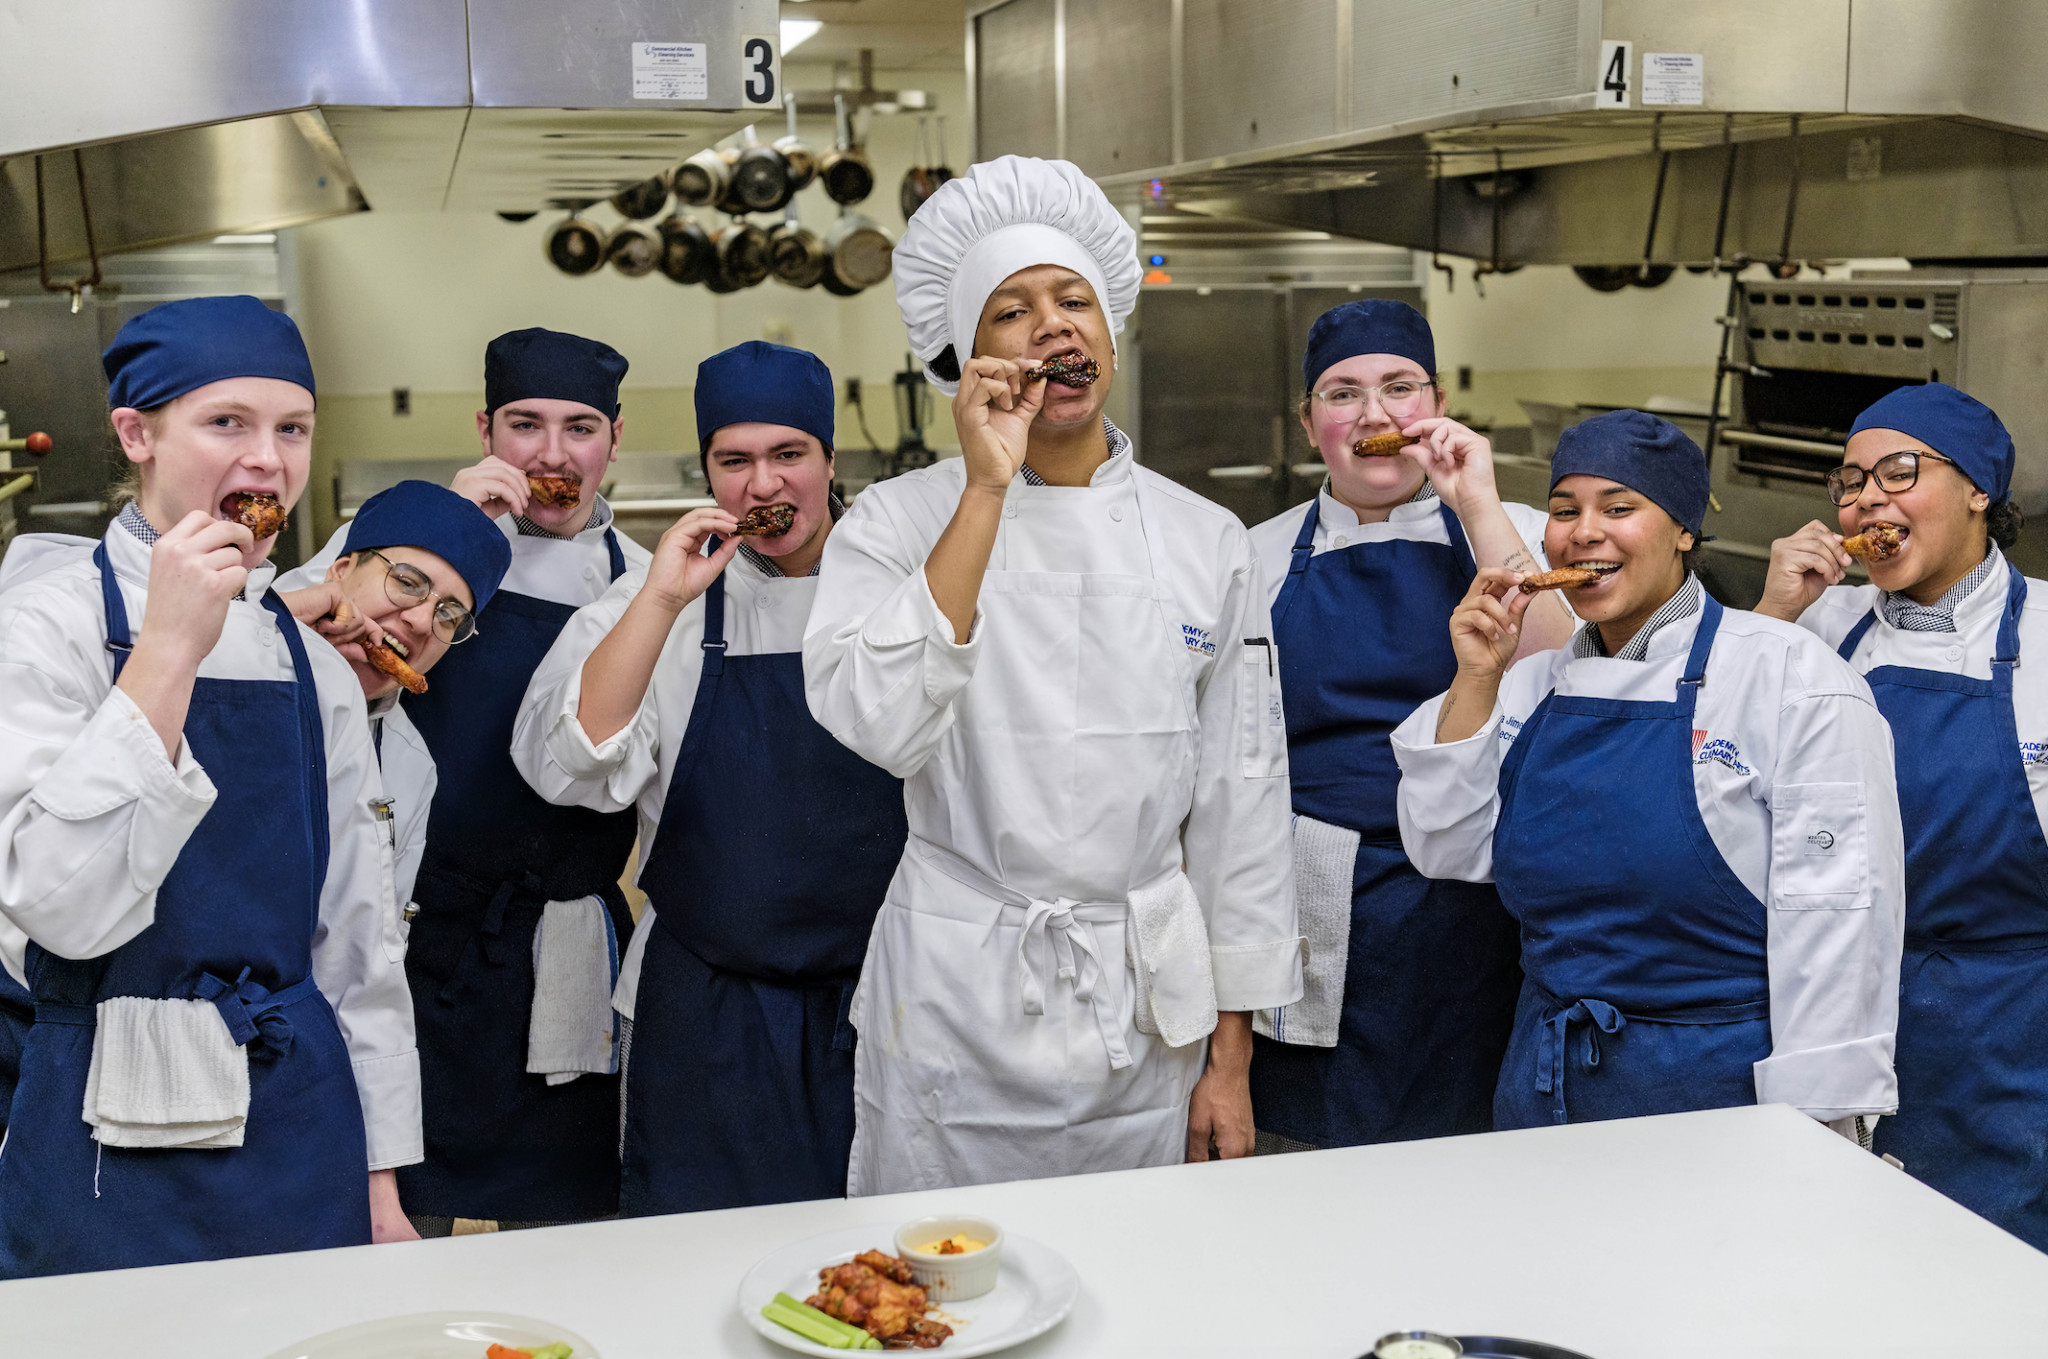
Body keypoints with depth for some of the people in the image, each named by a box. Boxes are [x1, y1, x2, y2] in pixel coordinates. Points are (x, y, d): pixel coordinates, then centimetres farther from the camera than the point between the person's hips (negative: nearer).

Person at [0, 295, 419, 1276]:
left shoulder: (319, 669, 7)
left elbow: (353, 939, 10)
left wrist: (380, 1178, 9)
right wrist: (167, 652, -22)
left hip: (304, 1123, 5)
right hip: (120, 1135, -5)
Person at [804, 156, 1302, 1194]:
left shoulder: (1207, 542, 2)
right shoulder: (897, 522, -4)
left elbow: (1240, 796, 4)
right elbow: (878, 724, -23)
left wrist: (1232, 1057, 5)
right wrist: (986, 491, -23)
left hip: (1146, 1008, 2)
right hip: (957, 1003, -2)